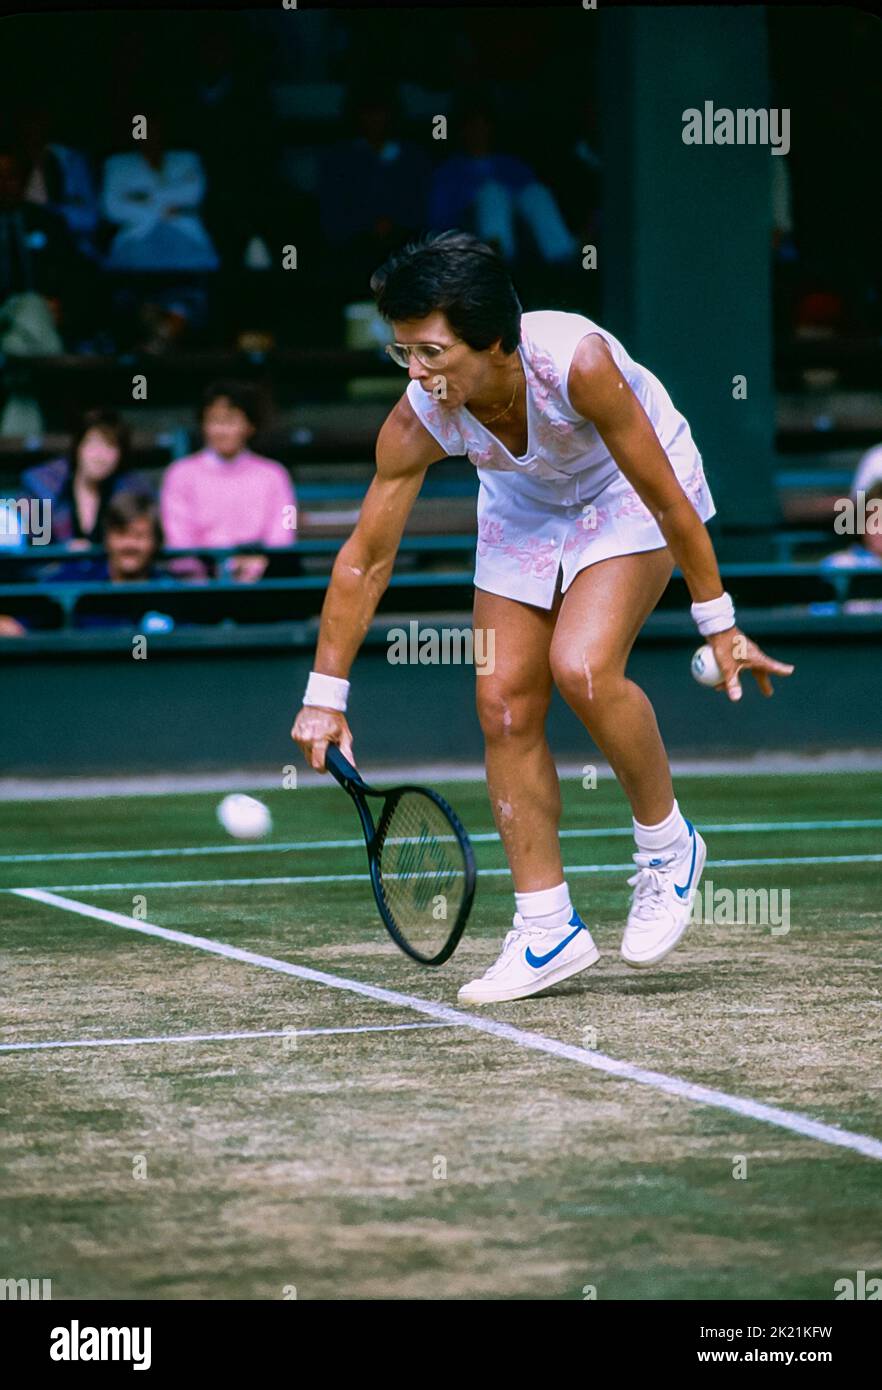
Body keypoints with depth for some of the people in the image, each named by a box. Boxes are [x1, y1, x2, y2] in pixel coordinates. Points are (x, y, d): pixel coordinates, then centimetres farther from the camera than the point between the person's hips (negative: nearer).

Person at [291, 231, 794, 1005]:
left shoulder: (576, 362, -39)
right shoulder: (417, 424, -26)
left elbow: (665, 498, -28)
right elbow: (365, 560, -15)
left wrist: (719, 627, -21)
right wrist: (326, 696, -14)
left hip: (630, 496, -5)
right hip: (524, 505, 5)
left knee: (582, 667, -26)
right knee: (505, 704, -3)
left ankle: (668, 847, -1)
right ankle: (547, 931, 7)